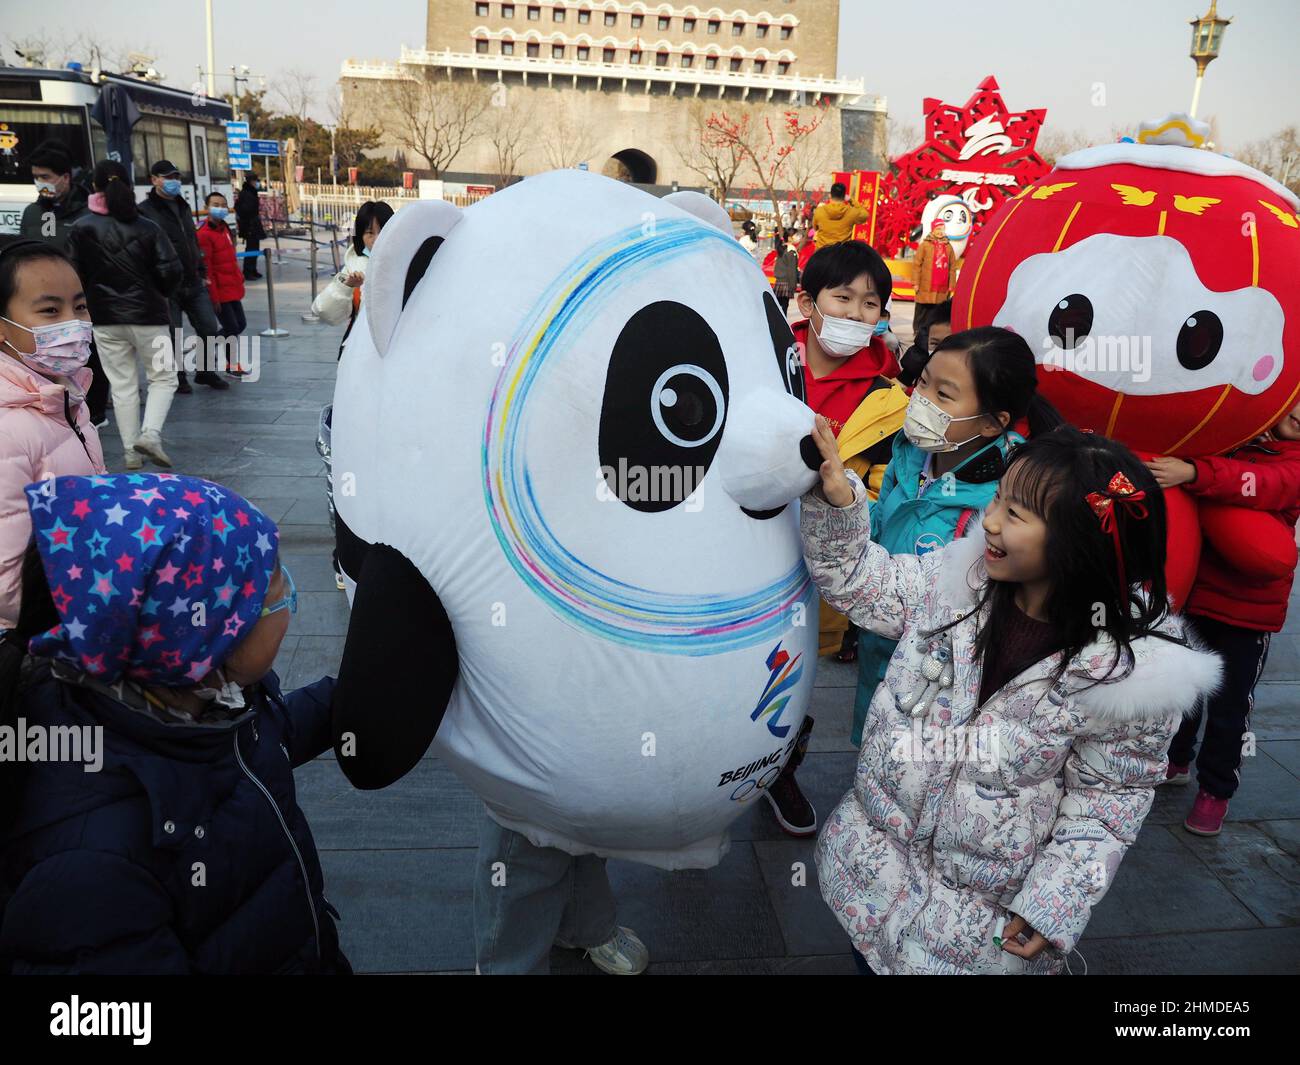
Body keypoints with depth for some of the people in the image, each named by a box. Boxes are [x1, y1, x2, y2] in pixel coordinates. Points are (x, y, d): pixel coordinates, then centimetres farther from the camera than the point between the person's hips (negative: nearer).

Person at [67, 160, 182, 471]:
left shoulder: (81, 229, -2)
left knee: (122, 385, 9)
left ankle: (132, 451, 11)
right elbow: (171, 271, -11)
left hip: (105, 319, 2)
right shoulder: (147, 228, -6)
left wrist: (92, 298, 15)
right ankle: (150, 433, -11)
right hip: (148, 316, -2)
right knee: (163, 377, 10)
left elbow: (74, 273, -3)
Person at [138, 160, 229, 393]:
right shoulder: (145, 211, -7)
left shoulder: (183, 206, 17)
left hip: (194, 284, 7)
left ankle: (206, 372, 23)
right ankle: (177, 377, 18)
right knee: (172, 336, 3)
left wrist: (202, 272, 20)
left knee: (209, 329, 6)